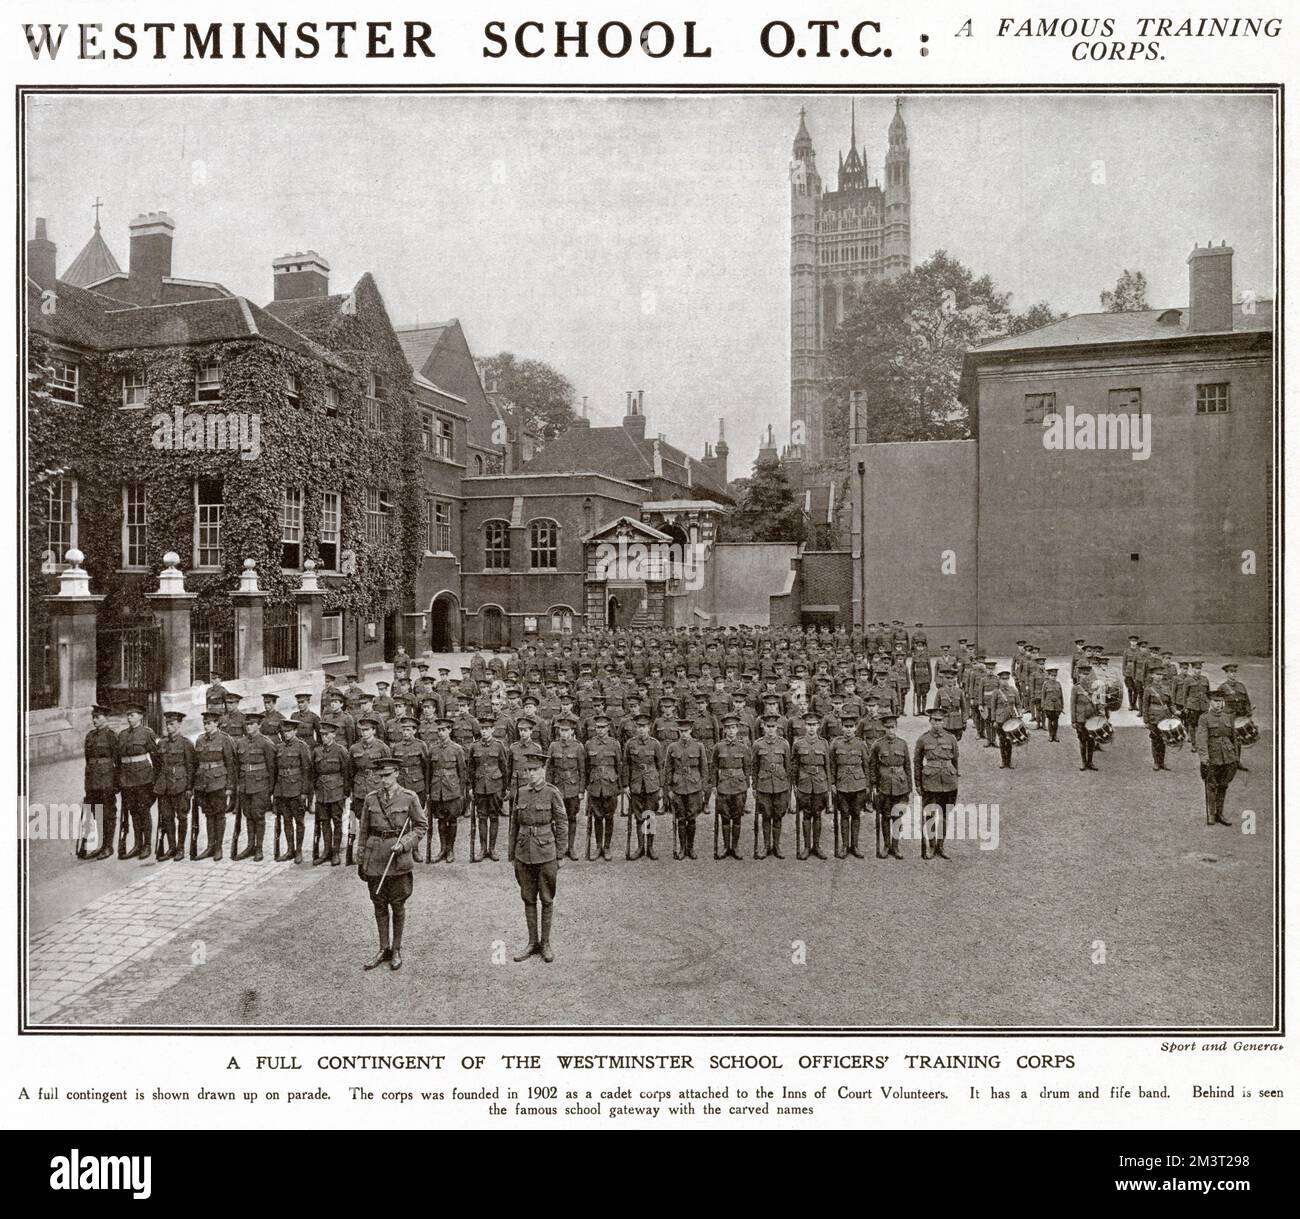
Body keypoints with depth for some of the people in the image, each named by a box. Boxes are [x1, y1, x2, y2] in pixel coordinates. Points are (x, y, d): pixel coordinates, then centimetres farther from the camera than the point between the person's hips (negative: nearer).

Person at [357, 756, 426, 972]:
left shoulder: (409, 798, -4)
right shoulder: (370, 799, 3)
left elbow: (420, 826, 1)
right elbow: (363, 831, 9)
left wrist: (403, 843, -15)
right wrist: (360, 861, 8)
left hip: (399, 859, -2)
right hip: (375, 857, 3)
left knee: (398, 905, 5)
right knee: (379, 904, 9)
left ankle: (396, 950, 19)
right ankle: (383, 949, 21)